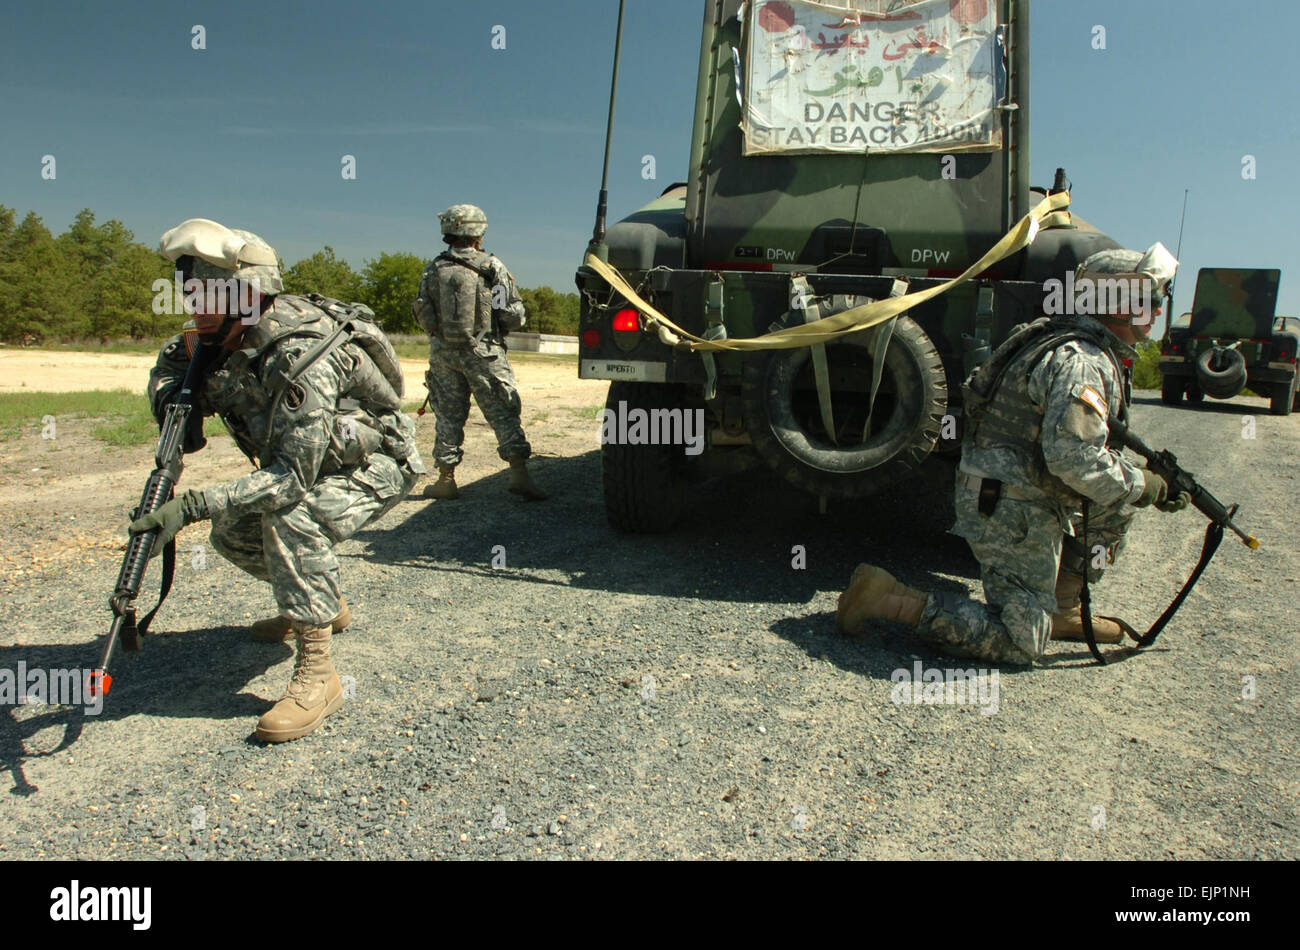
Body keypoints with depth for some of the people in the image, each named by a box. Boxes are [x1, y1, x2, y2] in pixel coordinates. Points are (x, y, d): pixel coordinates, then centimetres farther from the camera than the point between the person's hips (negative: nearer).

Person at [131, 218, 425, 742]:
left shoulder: (302, 355, -35)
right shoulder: (231, 335, -9)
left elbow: (292, 476, -38)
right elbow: (172, 358, 13)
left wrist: (191, 506, -42)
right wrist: (172, 402, -11)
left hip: (375, 466, -9)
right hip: (315, 461, 9)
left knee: (290, 515, -33)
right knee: (232, 531, 8)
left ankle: (316, 671, -25)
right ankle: (325, 605, 31)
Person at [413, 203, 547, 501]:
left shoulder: (433, 270, 4)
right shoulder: (492, 267, -4)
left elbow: (423, 317, 4)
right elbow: (515, 316, -4)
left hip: (443, 352, 3)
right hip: (483, 353, -3)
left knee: (448, 416, 10)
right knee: (503, 414, 0)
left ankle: (446, 480, 13)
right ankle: (519, 474, -8)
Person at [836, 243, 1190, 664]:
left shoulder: (1072, 346, 15)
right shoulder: (1083, 363, -17)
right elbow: (1074, 458, -27)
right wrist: (1142, 486, -12)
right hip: (1012, 510, -10)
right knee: (1020, 644, -4)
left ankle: (1062, 611, 24)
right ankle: (889, 600, -7)